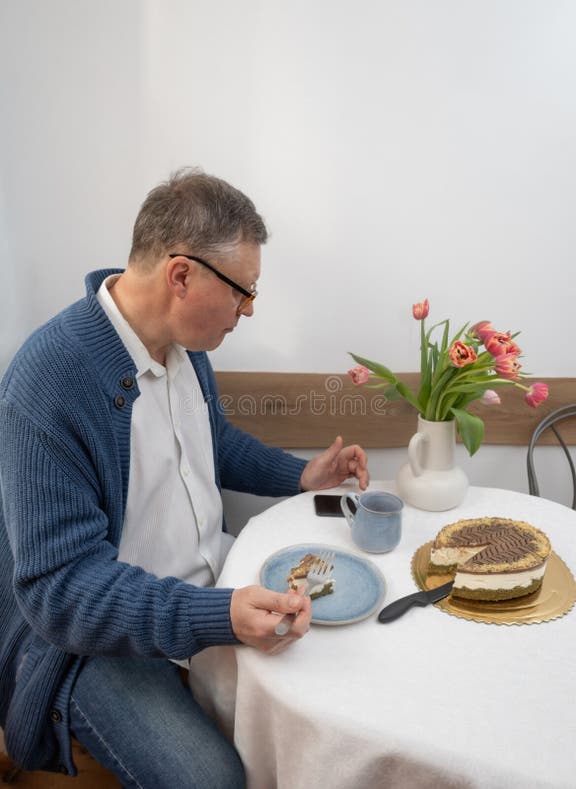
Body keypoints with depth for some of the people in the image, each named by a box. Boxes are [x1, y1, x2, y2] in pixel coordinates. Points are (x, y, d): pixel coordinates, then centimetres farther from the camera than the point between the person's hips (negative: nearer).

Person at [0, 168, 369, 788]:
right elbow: (60, 586, -27)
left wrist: (302, 475, 4)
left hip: (214, 585, 7)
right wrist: (218, 617, -36)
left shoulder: (184, 339, -3)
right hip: (99, 637, -7)